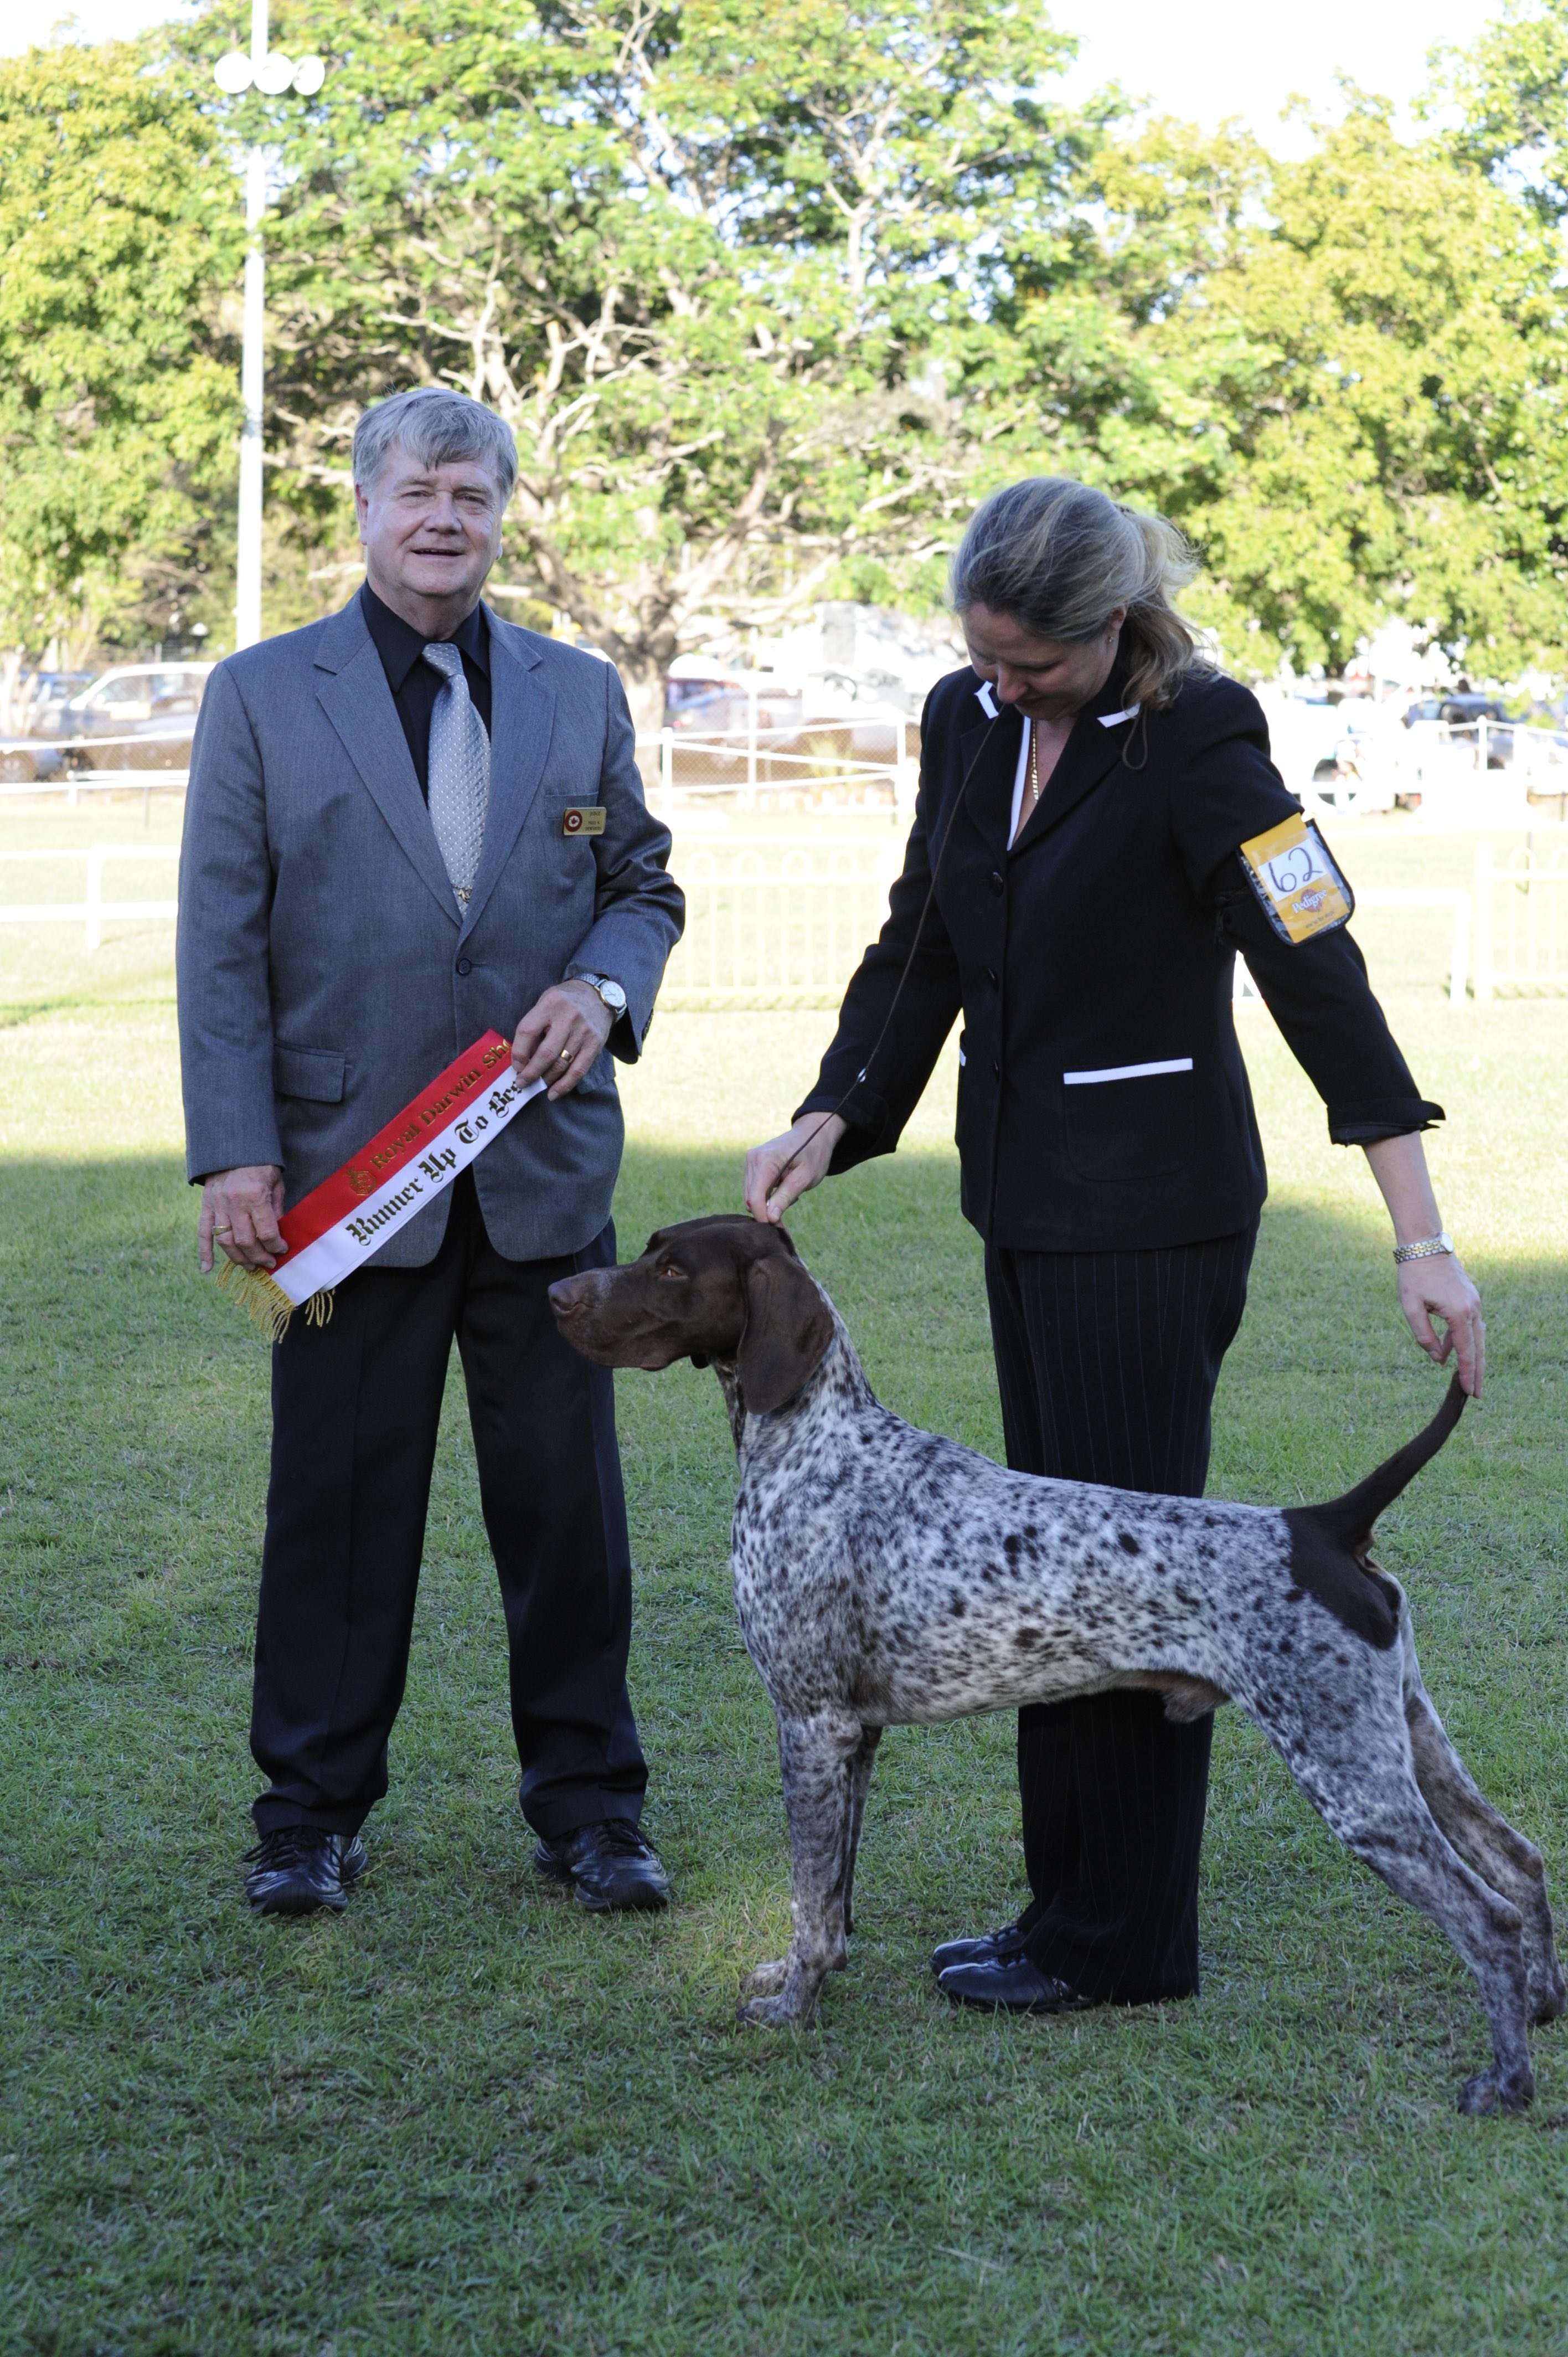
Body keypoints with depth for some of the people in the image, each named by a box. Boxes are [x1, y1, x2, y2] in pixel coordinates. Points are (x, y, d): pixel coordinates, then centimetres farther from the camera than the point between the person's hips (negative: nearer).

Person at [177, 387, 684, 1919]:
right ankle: (312, 1811, 18)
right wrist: (233, 1151, -9)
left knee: (567, 1501, 6)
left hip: (545, 1170, 2)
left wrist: (605, 987, -5)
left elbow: (642, 885, 18)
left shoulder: (580, 694, 11)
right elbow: (221, 945, -1)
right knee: (338, 1501, 5)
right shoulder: (262, 696, 3)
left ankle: (587, 1806, 18)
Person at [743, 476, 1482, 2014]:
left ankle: (1124, 1943, 8)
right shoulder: (967, 721, 6)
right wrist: (830, 1119, -1)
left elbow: (1317, 977, -21)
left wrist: (1419, 1238, -26)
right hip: (1026, 1194, 8)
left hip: (1152, 1207, -8)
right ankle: (1071, 1905, 24)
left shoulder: (1195, 736, -17)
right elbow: (921, 949, 14)